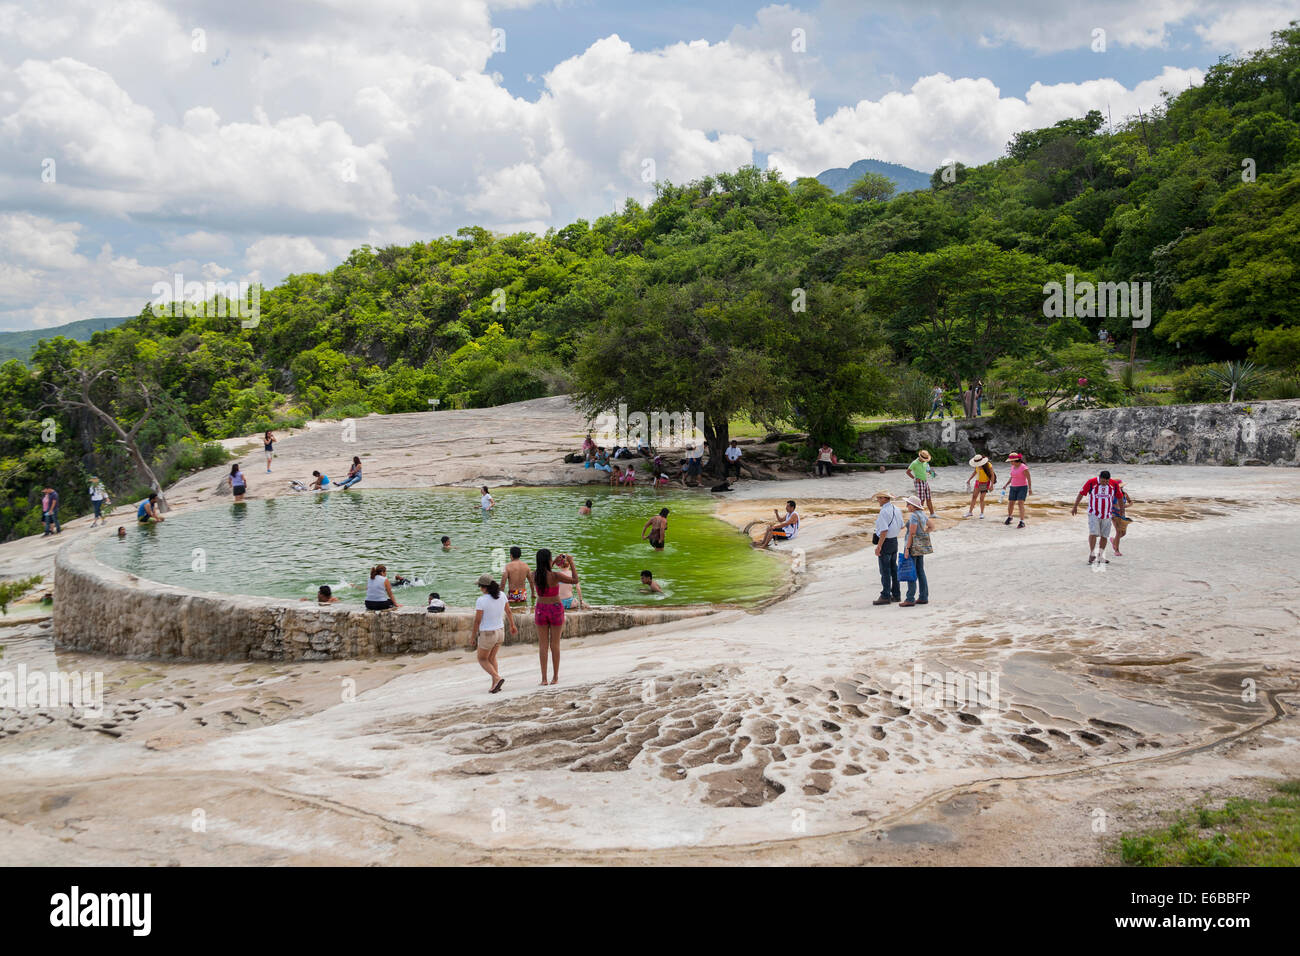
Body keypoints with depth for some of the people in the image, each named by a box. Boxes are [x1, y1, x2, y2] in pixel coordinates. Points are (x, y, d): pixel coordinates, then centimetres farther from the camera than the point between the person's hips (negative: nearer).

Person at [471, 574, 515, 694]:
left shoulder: (481, 600, -22)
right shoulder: (501, 595, -5)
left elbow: (477, 621, -17)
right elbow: (508, 612, 9)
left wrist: (472, 637, -6)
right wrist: (512, 625, 24)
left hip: (487, 634, -6)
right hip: (500, 631, 6)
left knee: (482, 659, 14)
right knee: (491, 657, 24)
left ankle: (497, 678, -6)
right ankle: (495, 685, 21)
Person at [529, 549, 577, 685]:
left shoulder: (533, 575, -6)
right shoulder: (555, 575, -19)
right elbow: (575, 580, -11)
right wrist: (572, 563, -5)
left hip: (541, 610, 3)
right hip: (555, 609, -3)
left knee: (542, 645, 8)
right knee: (555, 644, 8)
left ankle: (544, 678, 6)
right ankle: (555, 677, 14)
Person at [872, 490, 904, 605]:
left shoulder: (884, 512, -20)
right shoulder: (896, 509, 7)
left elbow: (884, 531, -24)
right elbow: (901, 526, 18)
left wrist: (879, 547, -21)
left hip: (885, 542, -9)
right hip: (894, 541, 9)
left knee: (885, 571, -4)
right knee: (893, 569, 14)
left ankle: (885, 596, -1)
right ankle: (896, 594, 19)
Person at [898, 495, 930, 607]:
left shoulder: (914, 516, -19)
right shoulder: (922, 514, 8)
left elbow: (912, 534, -22)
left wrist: (907, 549, -20)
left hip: (912, 546, -9)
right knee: (920, 572, 12)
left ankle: (910, 600, -3)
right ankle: (924, 598, 16)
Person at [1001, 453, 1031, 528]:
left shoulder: (1024, 467, -17)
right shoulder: (1013, 467, 6)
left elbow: (1029, 478, -17)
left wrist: (1030, 489, -25)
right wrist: (1006, 484, 8)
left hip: (1022, 488, -7)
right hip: (1014, 488, 7)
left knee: (1020, 504, -18)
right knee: (1010, 504, 12)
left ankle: (1022, 522, -18)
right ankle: (1009, 517, 39)